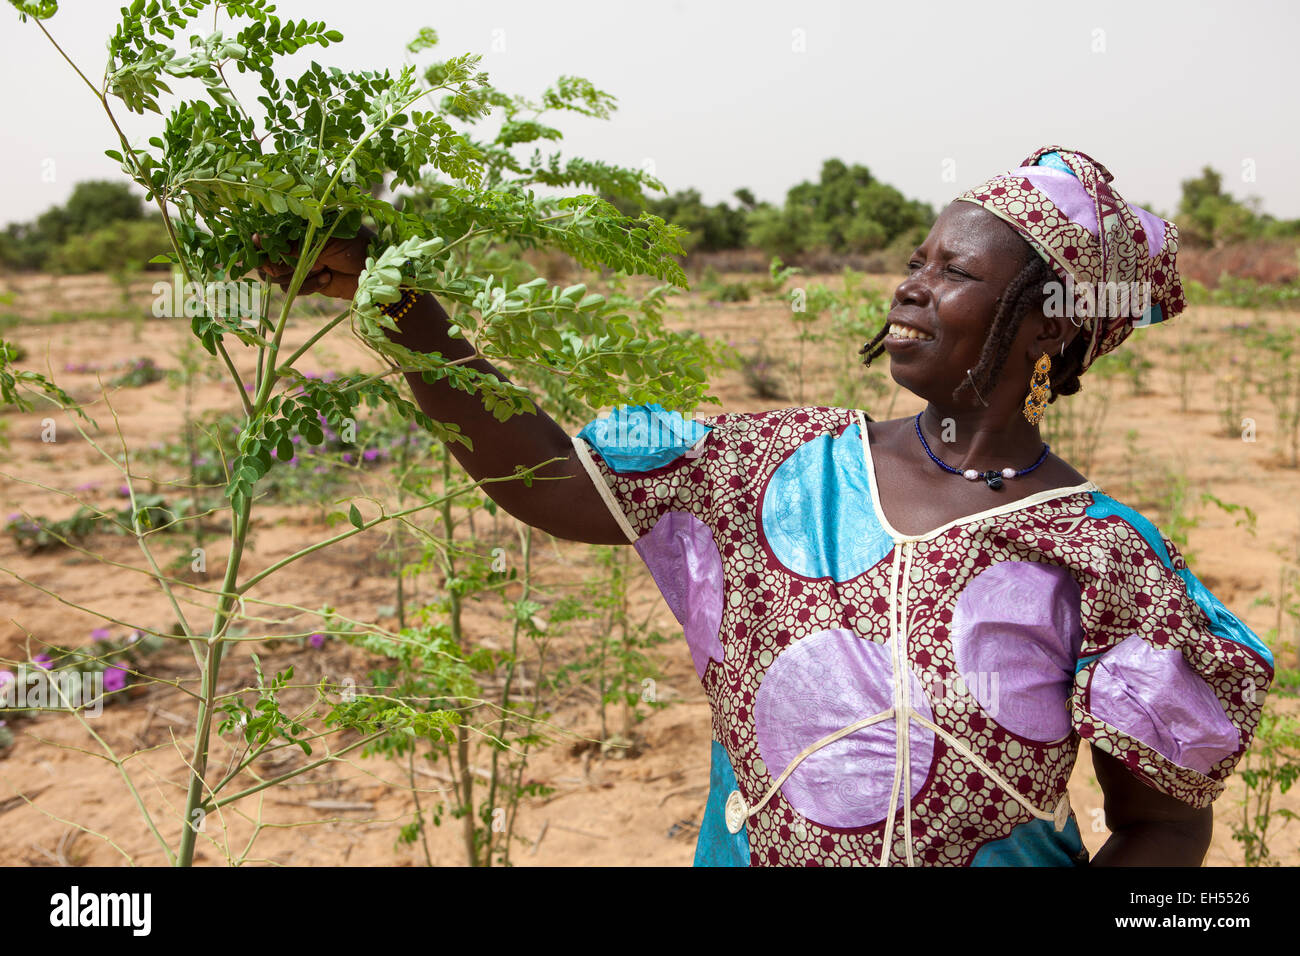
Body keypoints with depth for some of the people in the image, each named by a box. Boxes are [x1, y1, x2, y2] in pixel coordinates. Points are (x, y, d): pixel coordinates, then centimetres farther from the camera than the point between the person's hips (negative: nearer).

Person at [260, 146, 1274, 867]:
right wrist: (391, 293, -16)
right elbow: (544, 480, -10)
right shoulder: (786, 470, -7)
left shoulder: (1100, 559, -13)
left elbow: (1167, 821, -5)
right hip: (749, 849, 3)